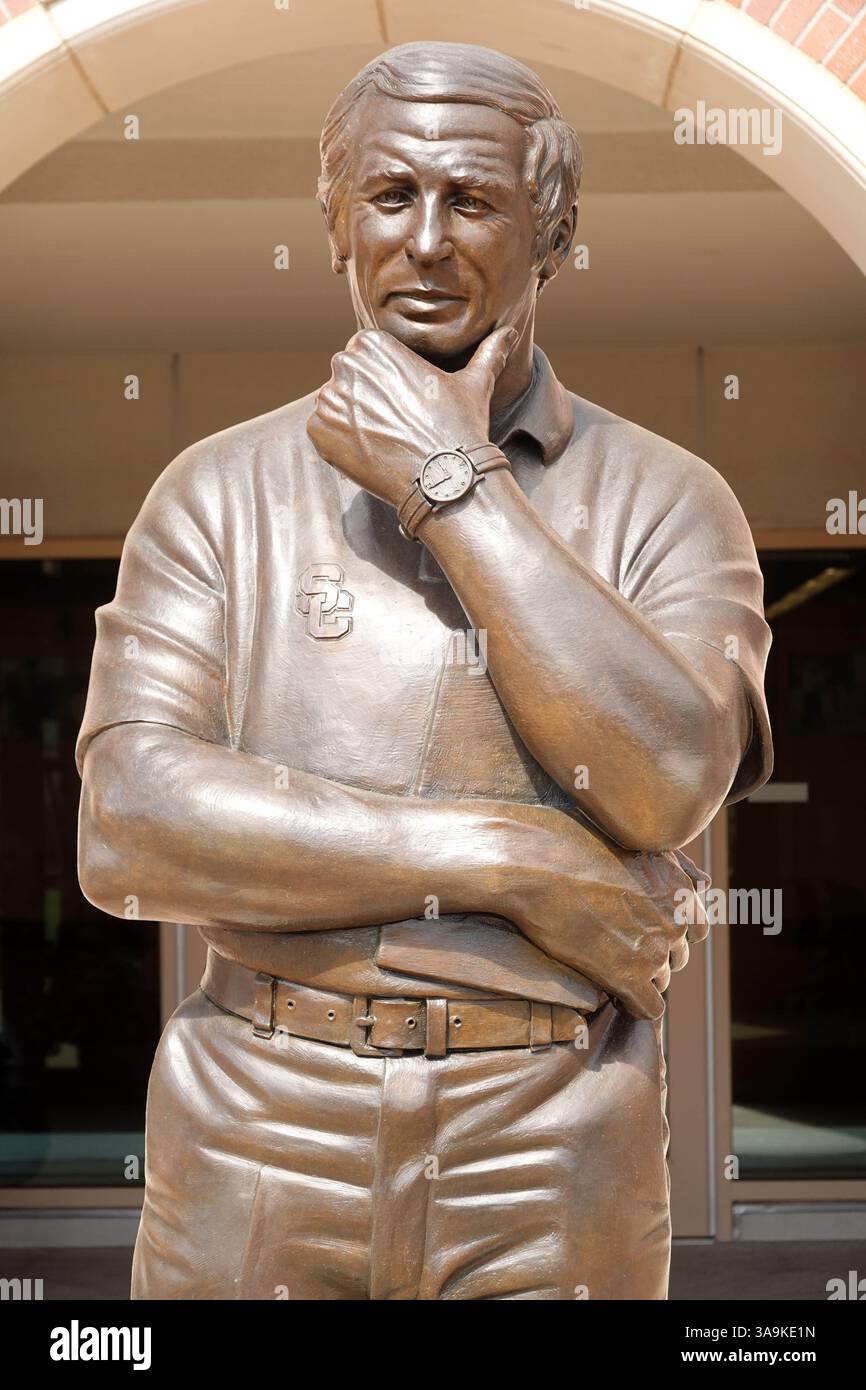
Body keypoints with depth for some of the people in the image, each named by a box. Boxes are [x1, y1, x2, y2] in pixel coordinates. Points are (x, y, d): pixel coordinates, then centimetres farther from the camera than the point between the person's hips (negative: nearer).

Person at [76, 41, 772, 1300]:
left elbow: (665, 782, -17)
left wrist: (449, 482, -13)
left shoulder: (666, 501, 1)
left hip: (548, 1158, 0)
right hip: (257, 1147, 1)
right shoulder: (219, 491, 2)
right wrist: (513, 857, -15)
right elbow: (131, 831, -10)